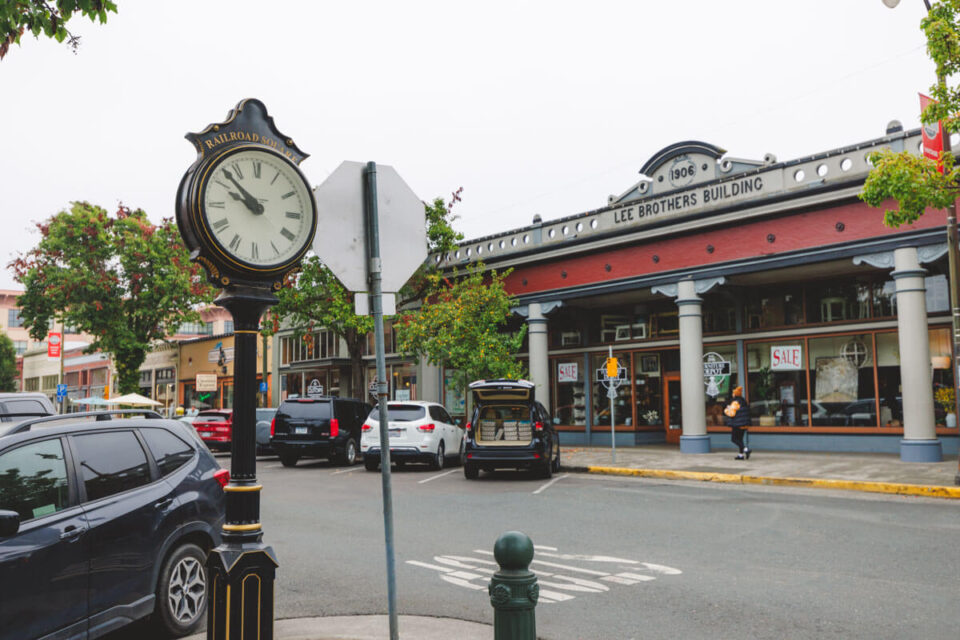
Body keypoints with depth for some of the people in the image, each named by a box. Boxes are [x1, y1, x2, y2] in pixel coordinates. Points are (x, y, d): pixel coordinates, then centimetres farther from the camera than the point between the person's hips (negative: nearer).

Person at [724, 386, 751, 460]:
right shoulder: (743, 401, 13)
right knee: (740, 439, 13)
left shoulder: (735, 402, -15)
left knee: (734, 439, -3)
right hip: (743, 424, 9)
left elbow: (732, 413, -18)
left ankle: (745, 449, -19)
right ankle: (741, 455, 10)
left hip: (737, 424, -9)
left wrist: (726, 410, -2)